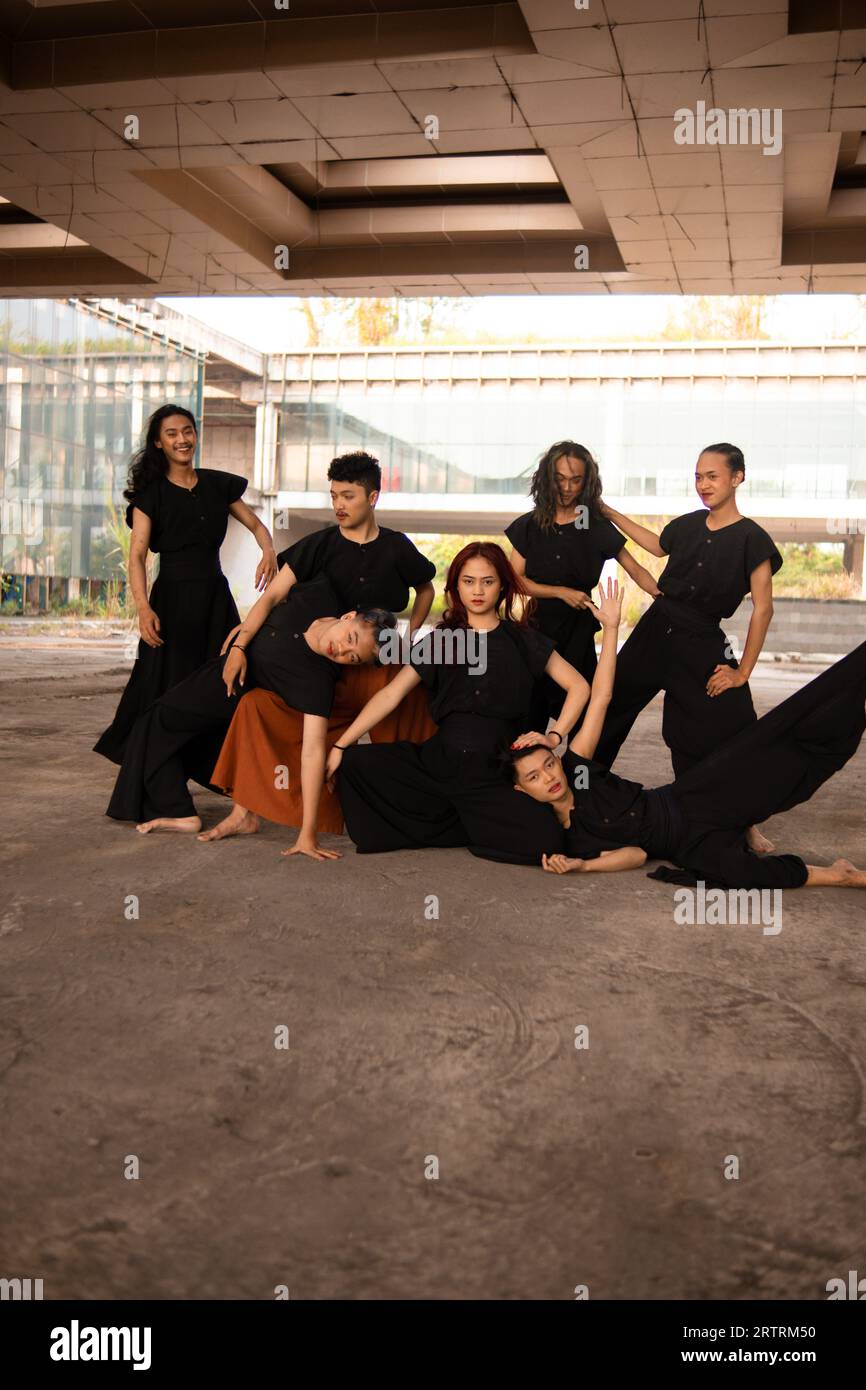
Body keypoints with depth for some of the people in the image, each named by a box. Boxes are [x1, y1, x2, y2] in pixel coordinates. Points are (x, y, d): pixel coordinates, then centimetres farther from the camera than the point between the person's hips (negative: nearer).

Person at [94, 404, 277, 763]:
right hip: (172, 598, -4)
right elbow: (137, 554, -11)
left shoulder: (218, 485, 9)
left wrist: (268, 551, -9)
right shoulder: (150, 493, -2)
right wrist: (144, 608, -27)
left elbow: (256, 525, 15)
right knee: (170, 690, -2)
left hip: (216, 596, 4)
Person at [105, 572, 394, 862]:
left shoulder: (317, 680, -41)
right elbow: (270, 597, -13)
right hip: (237, 657, 6)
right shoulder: (321, 596, -32)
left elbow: (313, 751, -44)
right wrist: (239, 646, -21)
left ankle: (177, 813, 11)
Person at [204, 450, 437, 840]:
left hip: (383, 668, 1)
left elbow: (426, 589, 22)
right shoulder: (320, 545, 1)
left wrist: (408, 636, 8)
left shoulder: (396, 547, 4)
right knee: (258, 705, -17)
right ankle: (244, 812, -13)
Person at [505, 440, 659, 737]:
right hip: (536, 627, 1)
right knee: (529, 715, 0)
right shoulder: (528, 526, 4)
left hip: (577, 632, -1)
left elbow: (636, 571, 3)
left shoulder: (598, 528, 1)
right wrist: (562, 593, -12)